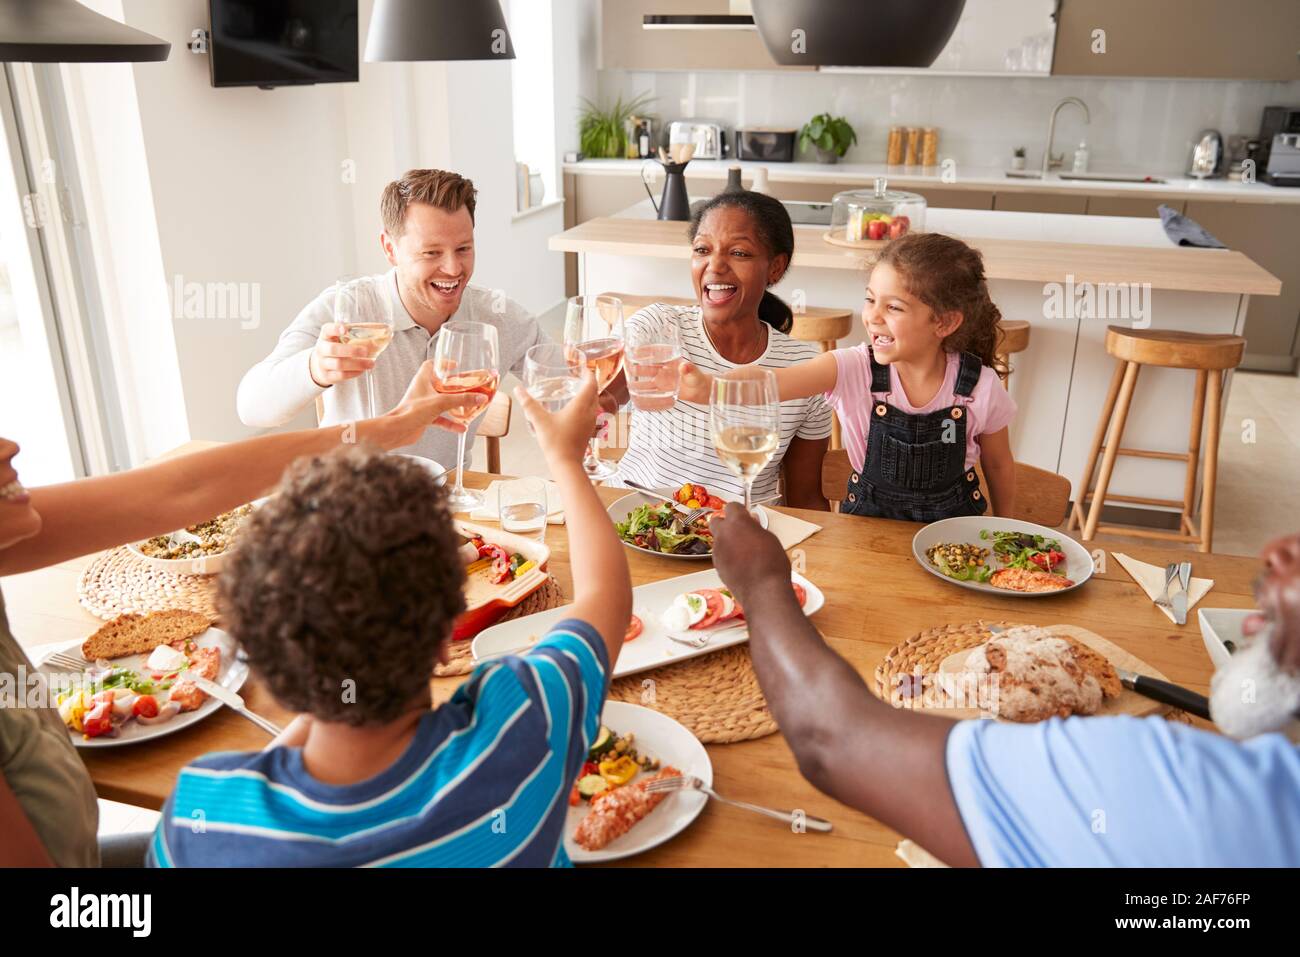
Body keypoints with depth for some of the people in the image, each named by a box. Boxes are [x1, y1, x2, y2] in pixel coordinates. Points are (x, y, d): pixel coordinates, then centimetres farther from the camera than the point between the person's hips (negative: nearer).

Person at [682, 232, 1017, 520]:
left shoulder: (981, 387, -14)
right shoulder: (854, 368, -17)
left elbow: (999, 466, 3)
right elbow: (774, 384, -35)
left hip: (952, 526, 0)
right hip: (869, 517, 0)